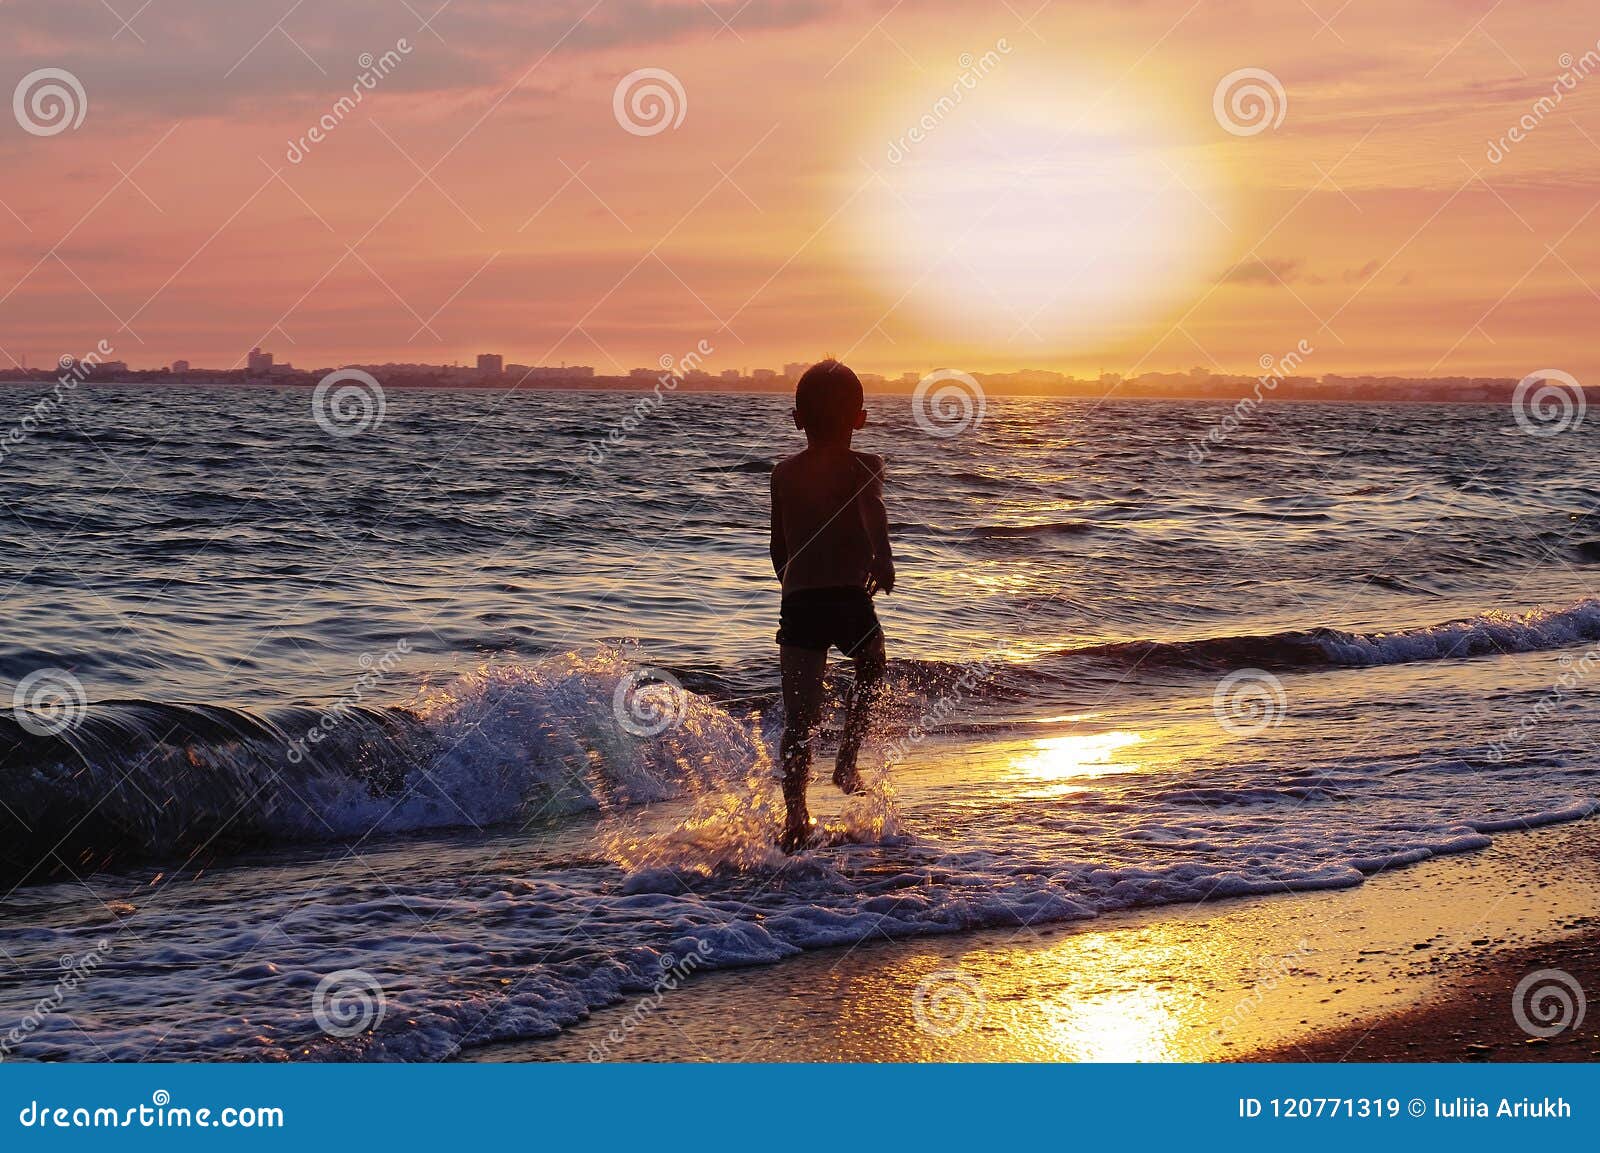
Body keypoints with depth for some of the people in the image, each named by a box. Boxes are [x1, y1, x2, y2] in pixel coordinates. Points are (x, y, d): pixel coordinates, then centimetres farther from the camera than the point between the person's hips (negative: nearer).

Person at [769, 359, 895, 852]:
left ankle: (796, 816, -12)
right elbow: (872, 509, -23)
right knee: (872, 668, 30)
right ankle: (846, 763, 23)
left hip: (797, 606, 2)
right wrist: (883, 558, -37)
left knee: (799, 716, 0)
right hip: (850, 603, -2)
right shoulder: (865, 467, 1)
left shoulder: (784, 473, 11)